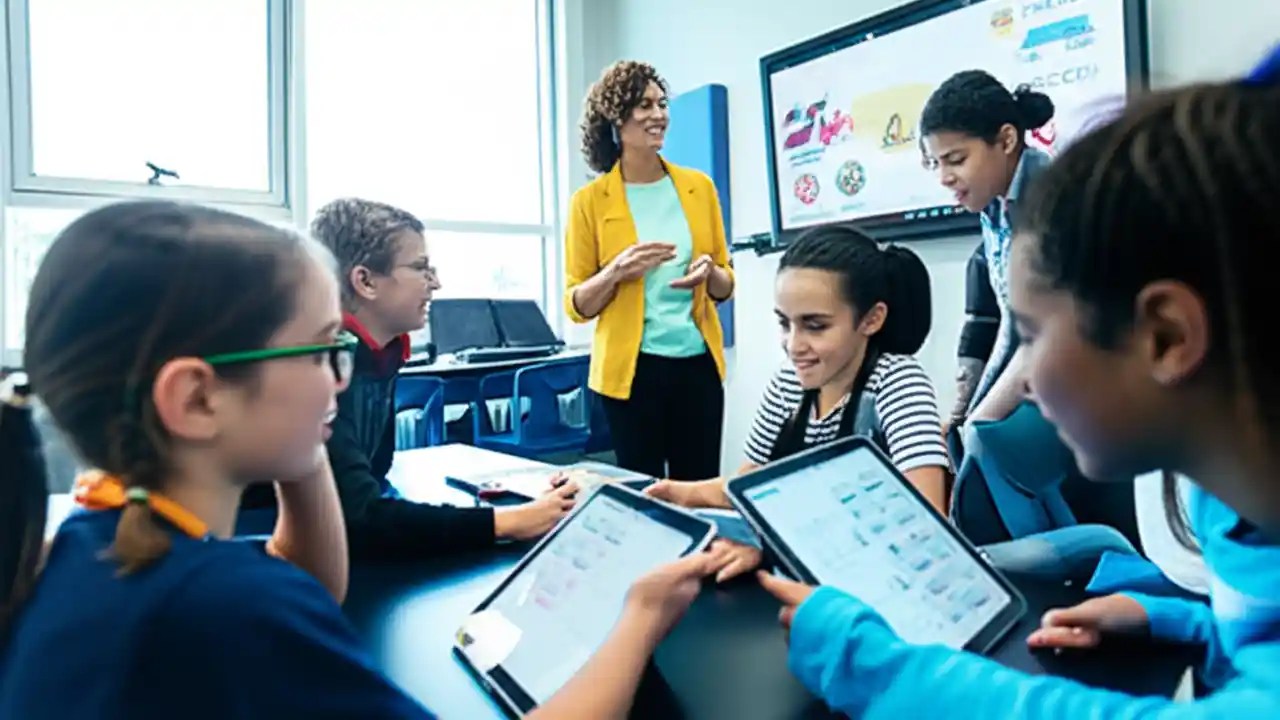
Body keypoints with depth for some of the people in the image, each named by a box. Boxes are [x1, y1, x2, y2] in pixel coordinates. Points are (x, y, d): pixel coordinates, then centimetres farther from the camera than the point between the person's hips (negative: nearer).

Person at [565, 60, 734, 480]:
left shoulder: (699, 187, 6)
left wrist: (709, 272, -9)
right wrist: (616, 272, -17)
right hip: (630, 368, -2)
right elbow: (575, 304, 0)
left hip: (698, 362, 3)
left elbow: (725, 285, 13)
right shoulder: (590, 200, -2)